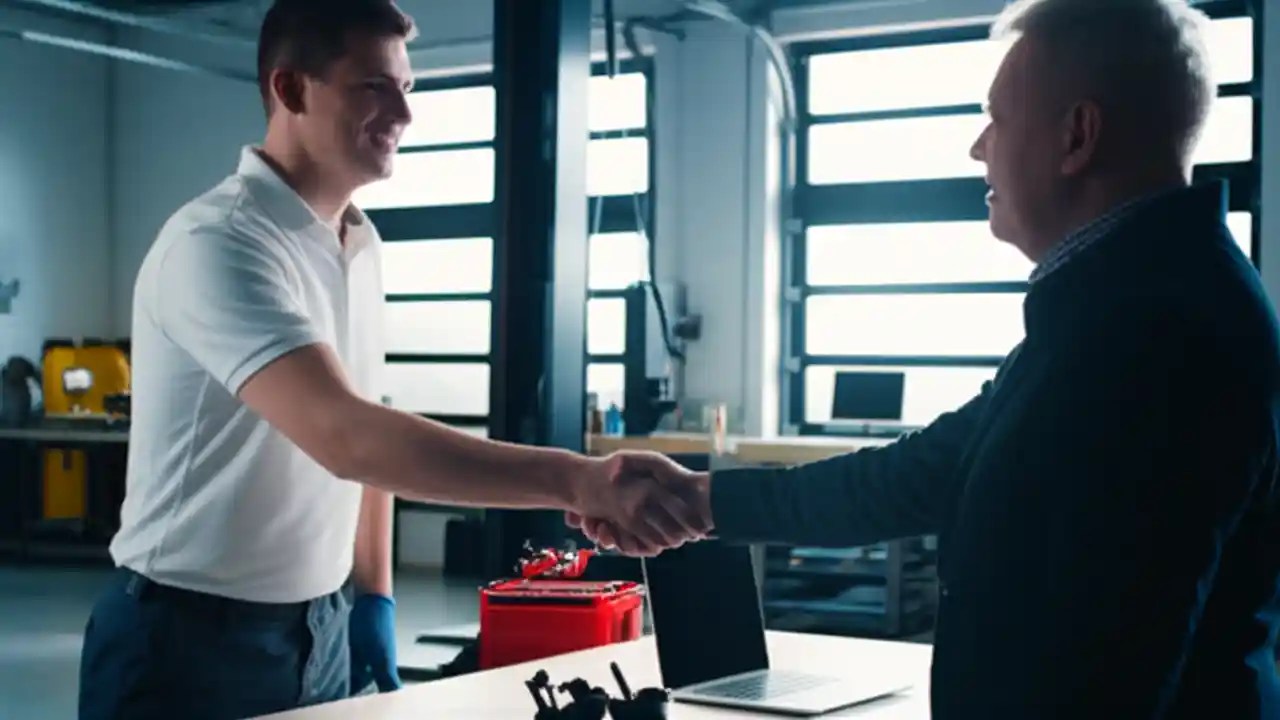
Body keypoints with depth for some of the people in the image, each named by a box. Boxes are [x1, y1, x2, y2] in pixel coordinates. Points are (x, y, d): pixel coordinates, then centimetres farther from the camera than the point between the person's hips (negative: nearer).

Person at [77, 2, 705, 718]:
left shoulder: (361, 242, 5)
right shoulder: (218, 243, -22)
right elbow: (344, 436, -34)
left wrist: (373, 596, 11)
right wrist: (576, 480, -39)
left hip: (321, 627, 7)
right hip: (193, 635, -7)